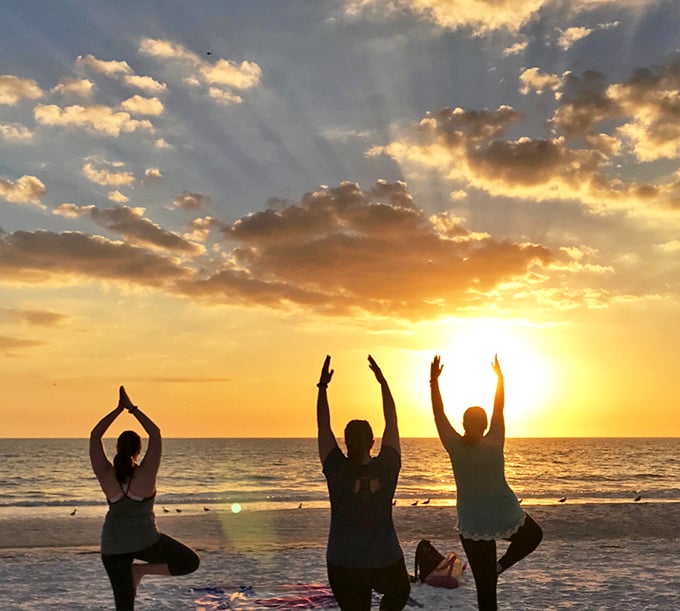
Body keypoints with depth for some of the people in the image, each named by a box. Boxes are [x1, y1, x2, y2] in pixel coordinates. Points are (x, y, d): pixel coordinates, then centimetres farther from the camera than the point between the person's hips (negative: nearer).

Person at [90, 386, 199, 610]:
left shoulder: (106, 475, -11)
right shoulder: (146, 474, -15)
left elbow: (95, 436, -4)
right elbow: (155, 433, -9)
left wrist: (118, 409, -3)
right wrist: (132, 408, -5)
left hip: (113, 546, 3)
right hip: (145, 540, -3)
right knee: (190, 561, 14)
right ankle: (140, 570, -3)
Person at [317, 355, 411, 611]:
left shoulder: (337, 471, -13)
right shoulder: (387, 469, -13)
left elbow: (323, 427, -4)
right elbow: (392, 423, -2)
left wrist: (323, 386, 0)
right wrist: (382, 381, 3)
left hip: (343, 564, 0)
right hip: (386, 561, 1)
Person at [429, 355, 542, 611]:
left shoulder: (455, 447, -12)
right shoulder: (494, 444, -12)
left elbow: (438, 414, -4)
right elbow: (499, 409, -1)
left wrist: (434, 380, 1)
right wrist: (499, 377, 10)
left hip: (473, 524, 1)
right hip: (506, 516, 0)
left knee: (485, 585, 7)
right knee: (533, 534, 32)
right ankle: (502, 564, 10)